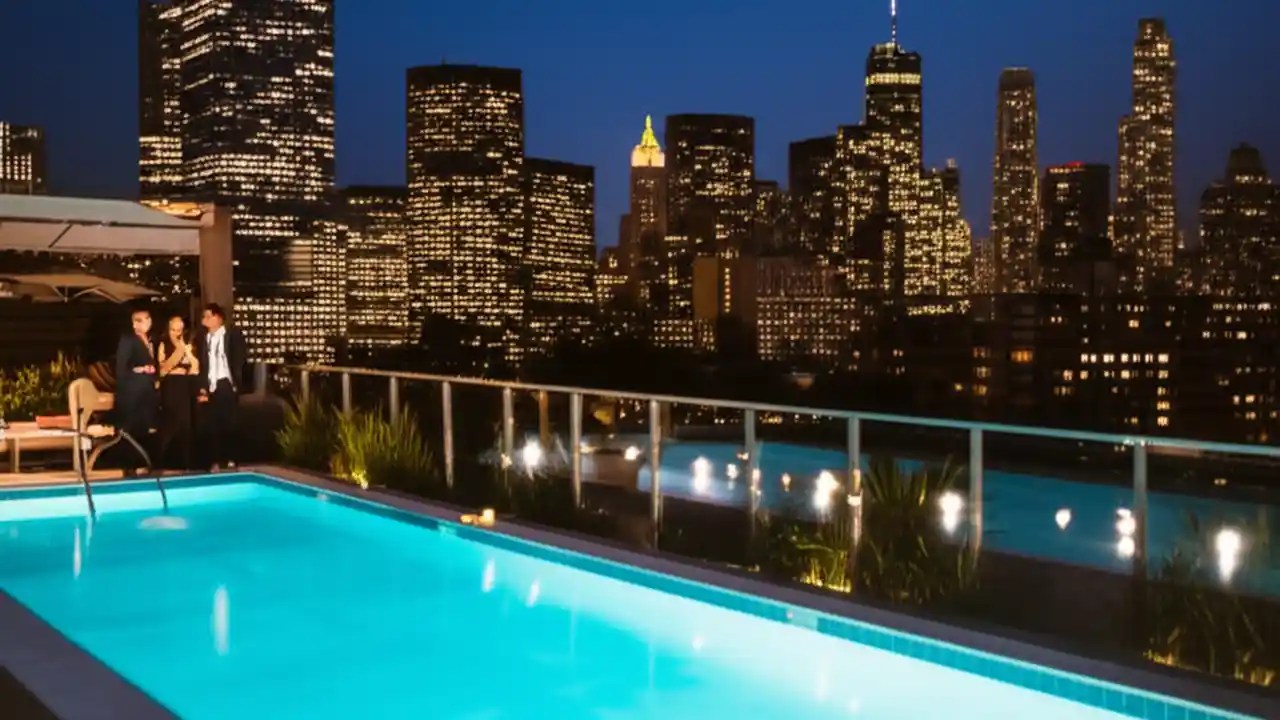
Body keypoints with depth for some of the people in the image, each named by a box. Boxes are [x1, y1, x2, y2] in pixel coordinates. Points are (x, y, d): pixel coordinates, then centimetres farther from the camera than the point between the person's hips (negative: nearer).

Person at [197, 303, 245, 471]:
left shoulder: (233, 335, 0)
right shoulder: (205, 338, 14)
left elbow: (239, 361, -5)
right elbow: (203, 365, 12)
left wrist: (236, 385, -13)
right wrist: (202, 387, 3)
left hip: (226, 386, -4)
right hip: (210, 388, 4)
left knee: (229, 424, -4)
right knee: (211, 425, 3)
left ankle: (230, 461, 3)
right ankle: (216, 462, 9)